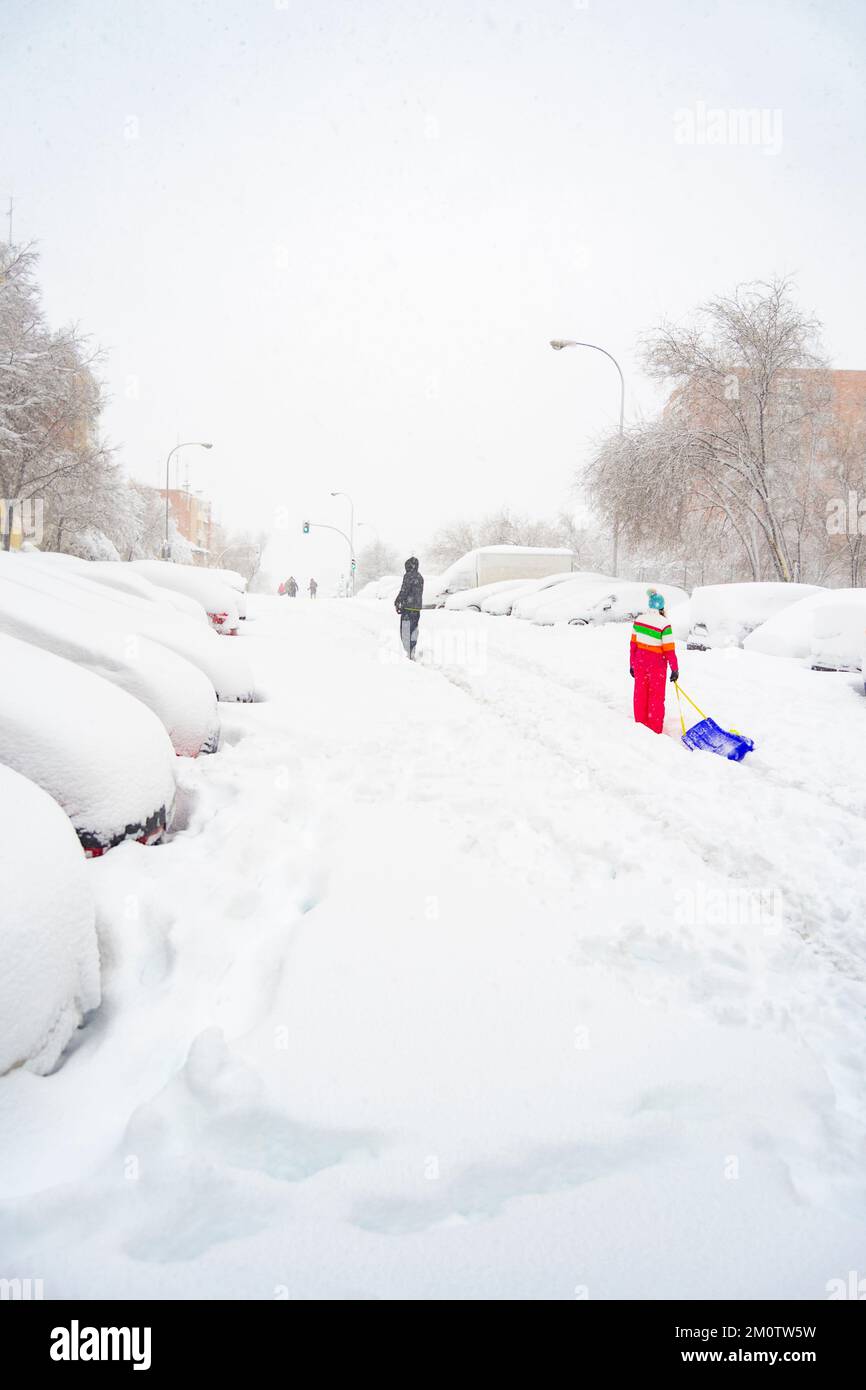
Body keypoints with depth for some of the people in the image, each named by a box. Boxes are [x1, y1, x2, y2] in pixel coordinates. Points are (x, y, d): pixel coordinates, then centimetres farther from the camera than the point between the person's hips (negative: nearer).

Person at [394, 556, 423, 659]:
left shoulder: (408, 576, -12)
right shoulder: (420, 577, 13)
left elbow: (404, 591, -15)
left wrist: (397, 602, -1)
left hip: (408, 608, -8)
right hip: (417, 608, 8)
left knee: (406, 633, -5)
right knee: (413, 633, 14)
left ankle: (409, 655, -9)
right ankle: (412, 654, 18)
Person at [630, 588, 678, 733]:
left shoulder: (638, 619, -4)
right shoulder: (663, 624, -20)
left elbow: (633, 643, 3)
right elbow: (669, 649, -16)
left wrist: (632, 664, 14)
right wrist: (675, 669, -5)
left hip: (639, 662, 4)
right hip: (657, 665, -4)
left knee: (640, 694, 17)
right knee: (656, 698, 10)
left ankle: (640, 724, 28)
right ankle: (655, 730, 19)